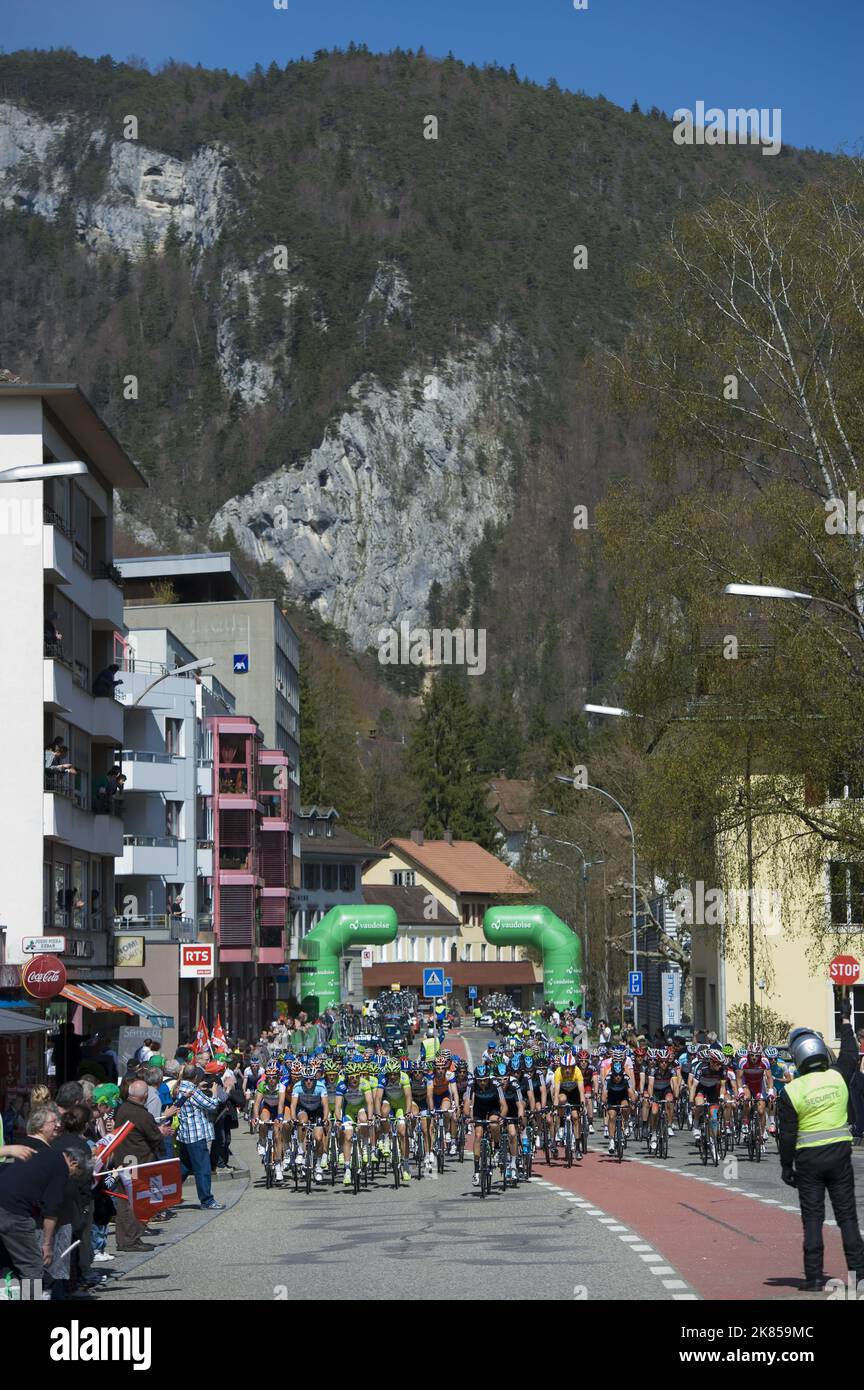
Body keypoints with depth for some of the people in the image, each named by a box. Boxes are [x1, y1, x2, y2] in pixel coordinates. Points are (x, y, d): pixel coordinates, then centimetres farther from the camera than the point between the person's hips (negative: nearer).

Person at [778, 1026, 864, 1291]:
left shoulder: (792, 1091, -12)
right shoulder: (838, 1078, -5)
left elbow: (788, 1135, -8)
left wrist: (786, 1167, 2)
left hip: (809, 1159, -2)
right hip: (840, 1154, 2)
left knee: (812, 1218, 5)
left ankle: (814, 1277, 5)